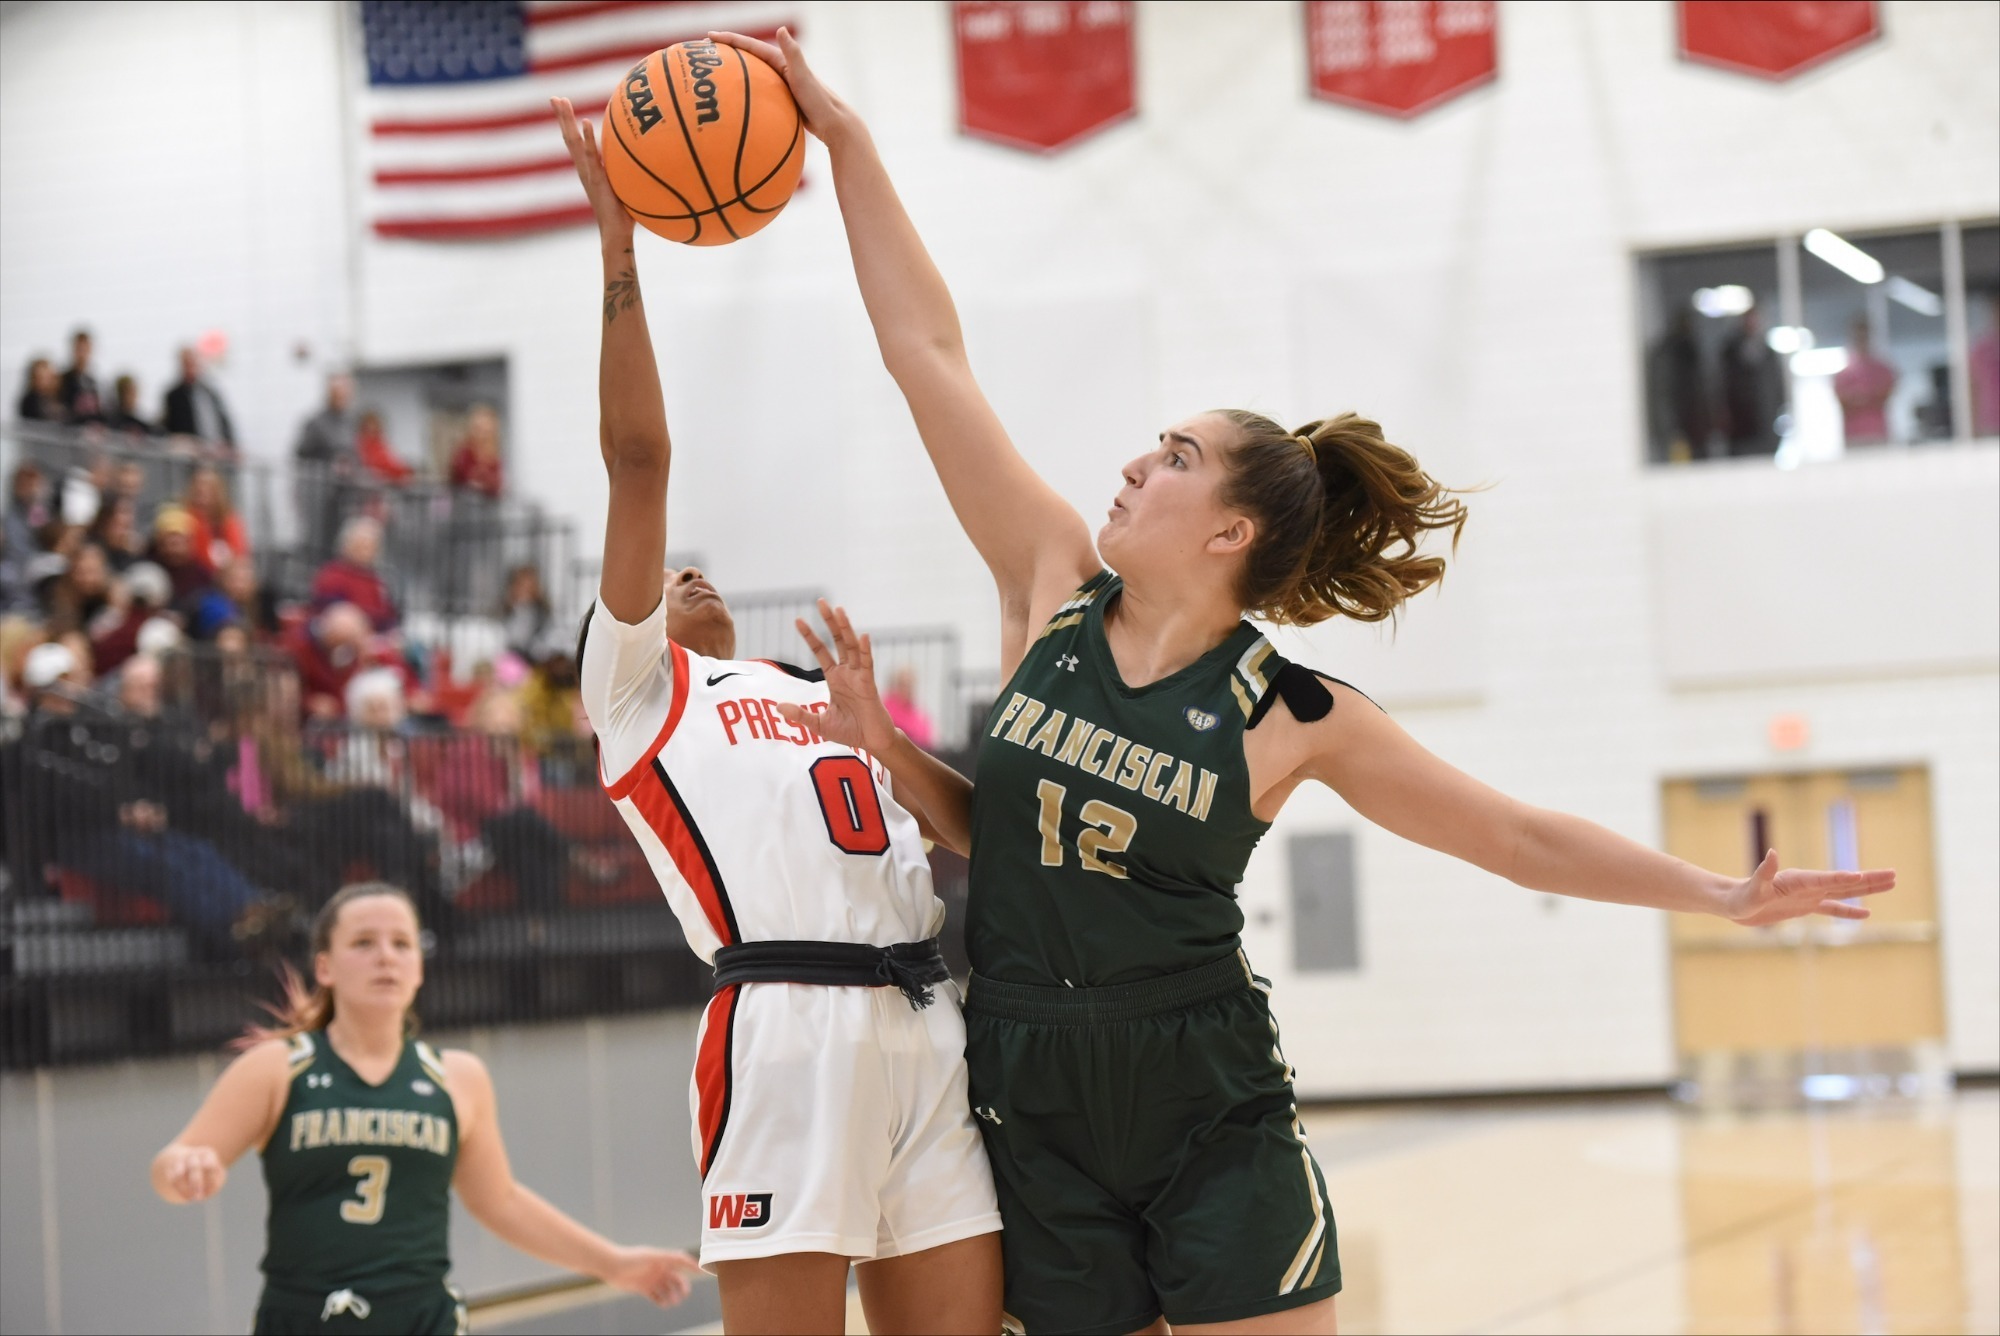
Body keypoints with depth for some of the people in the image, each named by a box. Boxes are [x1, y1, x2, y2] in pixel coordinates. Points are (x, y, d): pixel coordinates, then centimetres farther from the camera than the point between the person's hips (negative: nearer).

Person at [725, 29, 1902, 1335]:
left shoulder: (1295, 716, -5)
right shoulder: (1055, 586, 0)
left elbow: (1522, 837, 3)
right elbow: (928, 349, -1)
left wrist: (1722, 892, 0)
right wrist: (841, 133, -2)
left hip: (1212, 1123, -2)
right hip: (1038, 1118, 2)